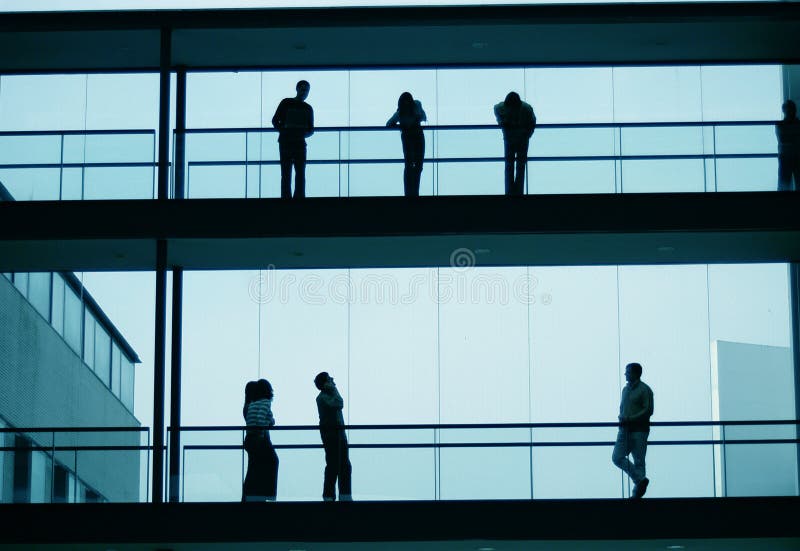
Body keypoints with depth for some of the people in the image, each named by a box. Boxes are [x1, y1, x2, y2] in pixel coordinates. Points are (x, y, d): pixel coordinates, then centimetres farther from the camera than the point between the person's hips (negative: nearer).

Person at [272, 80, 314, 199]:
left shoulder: (308, 109, 14)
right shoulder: (286, 103, 6)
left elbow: (311, 130, 17)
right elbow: (275, 121, 7)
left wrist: (304, 134, -1)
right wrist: (283, 132, -5)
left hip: (300, 143, 3)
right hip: (285, 143, -3)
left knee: (300, 173, -6)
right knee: (286, 173, -4)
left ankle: (299, 198, -7)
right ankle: (286, 198, -5)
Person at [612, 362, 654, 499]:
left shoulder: (645, 390, -7)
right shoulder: (625, 389, 16)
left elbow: (648, 410, -13)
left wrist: (630, 418, -18)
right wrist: (621, 417, 2)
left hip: (639, 430, -7)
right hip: (625, 430, 7)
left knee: (639, 462, -3)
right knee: (617, 457, -5)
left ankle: (637, 492, 2)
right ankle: (641, 480, 3)